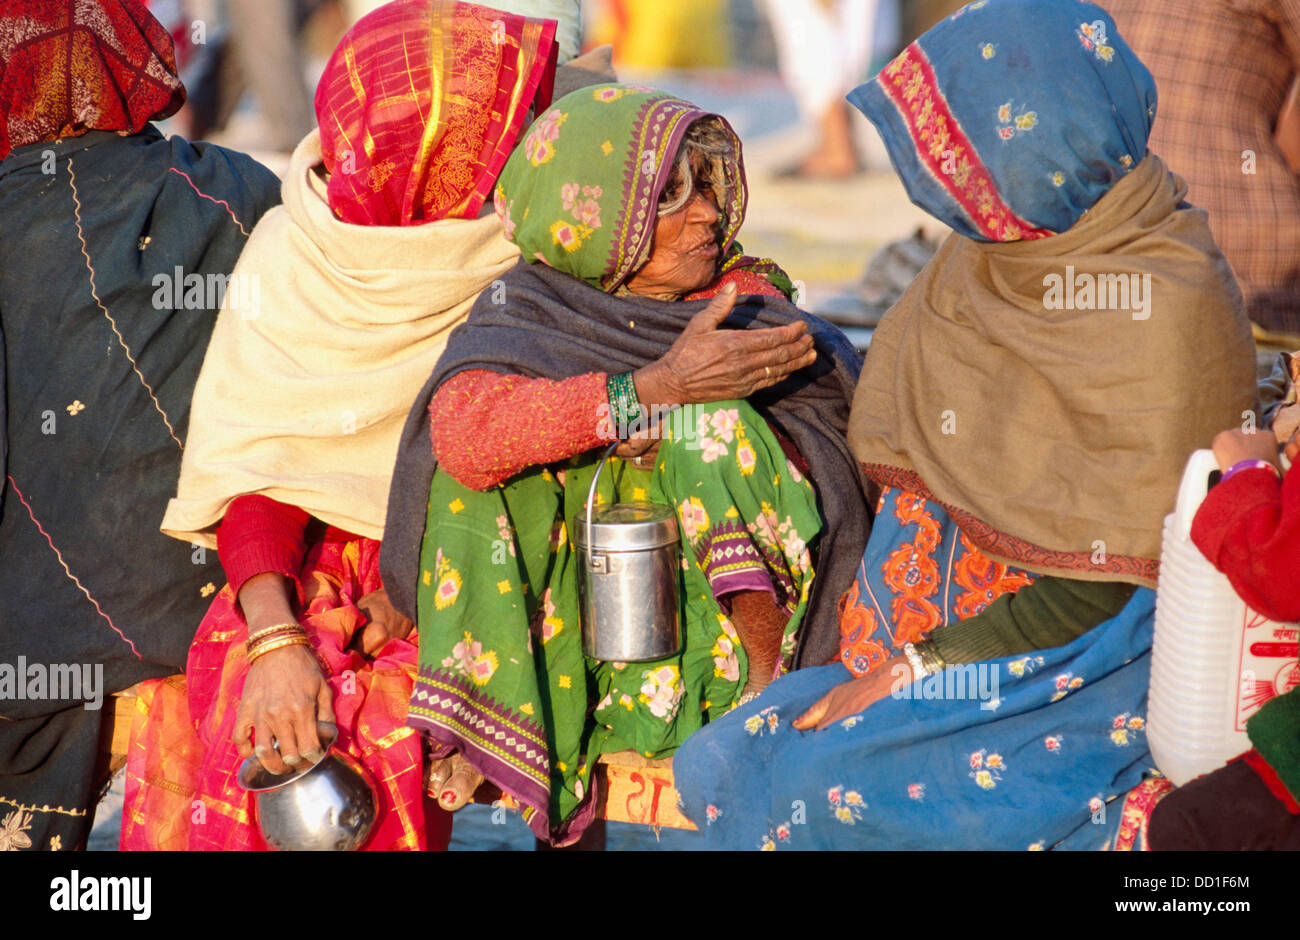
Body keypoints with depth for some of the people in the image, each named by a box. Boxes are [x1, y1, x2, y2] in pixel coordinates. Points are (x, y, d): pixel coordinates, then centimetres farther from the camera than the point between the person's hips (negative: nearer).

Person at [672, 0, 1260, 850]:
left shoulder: (1168, 311, -19)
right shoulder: (980, 262, 3)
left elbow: (1111, 584, -17)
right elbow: (899, 459, 13)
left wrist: (917, 671, -15)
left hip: (1089, 680, -7)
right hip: (947, 638, 7)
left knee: (834, 790, -22)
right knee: (718, 766, -4)